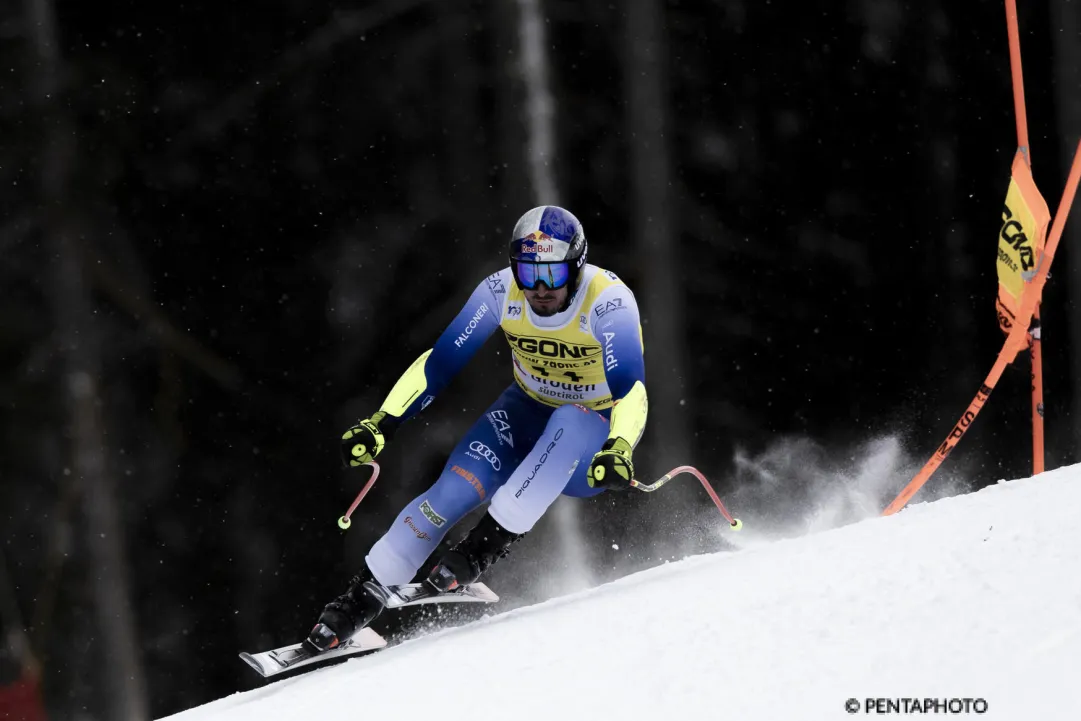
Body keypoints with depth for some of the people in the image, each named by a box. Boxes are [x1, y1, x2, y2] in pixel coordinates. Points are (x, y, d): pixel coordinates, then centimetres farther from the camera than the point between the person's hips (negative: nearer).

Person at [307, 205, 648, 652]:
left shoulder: (609, 301, -28)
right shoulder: (501, 292, -17)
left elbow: (631, 388, -39)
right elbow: (440, 362, -11)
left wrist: (618, 449, -58)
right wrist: (382, 423, -21)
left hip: (598, 431, -3)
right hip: (529, 413, 3)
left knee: (571, 422, -39)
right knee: (456, 489, -21)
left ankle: (485, 546, -30)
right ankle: (360, 601, -10)